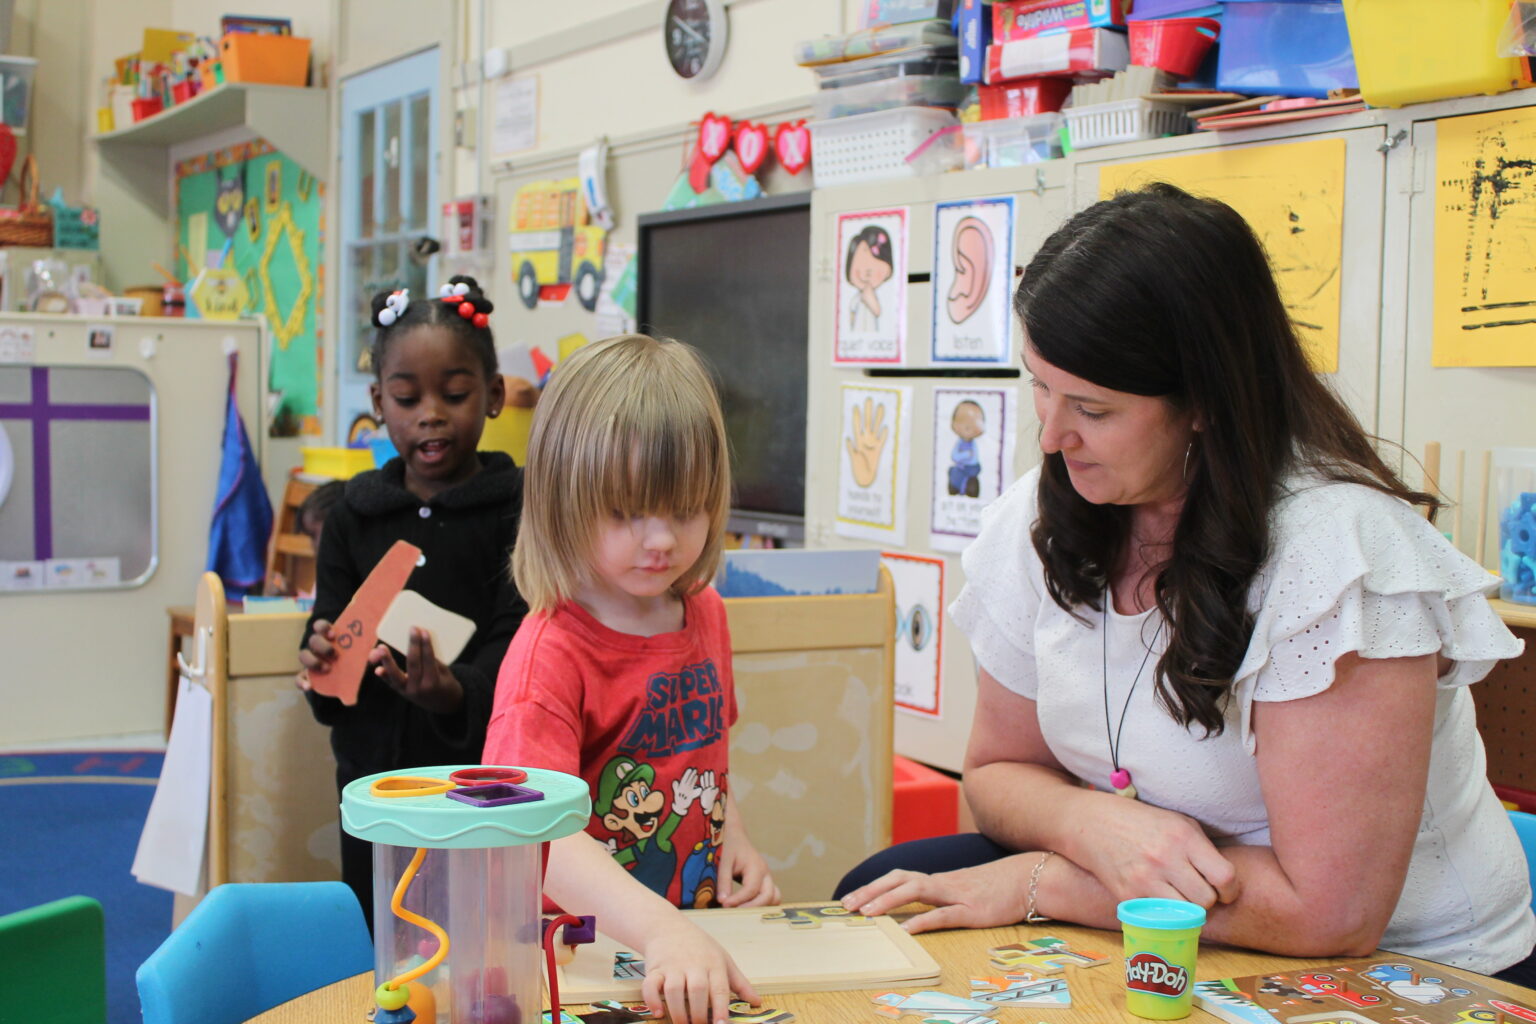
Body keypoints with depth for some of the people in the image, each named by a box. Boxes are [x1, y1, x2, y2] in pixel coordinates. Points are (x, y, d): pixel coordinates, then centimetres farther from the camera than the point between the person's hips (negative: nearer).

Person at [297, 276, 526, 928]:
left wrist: (455, 692, -32)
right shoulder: (355, 515, 7)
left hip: (481, 789, -3)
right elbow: (329, 624, 5)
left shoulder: (519, 507, -5)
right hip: (374, 776, 3)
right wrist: (324, 662, -19)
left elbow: (513, 646, -12)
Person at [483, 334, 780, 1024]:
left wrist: (733, 834, 7)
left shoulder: (704, 614, 8)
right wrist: (660, 930, -41)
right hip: (586, 944, -5)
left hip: (699, 930, 5)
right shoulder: (552, 651, -16)